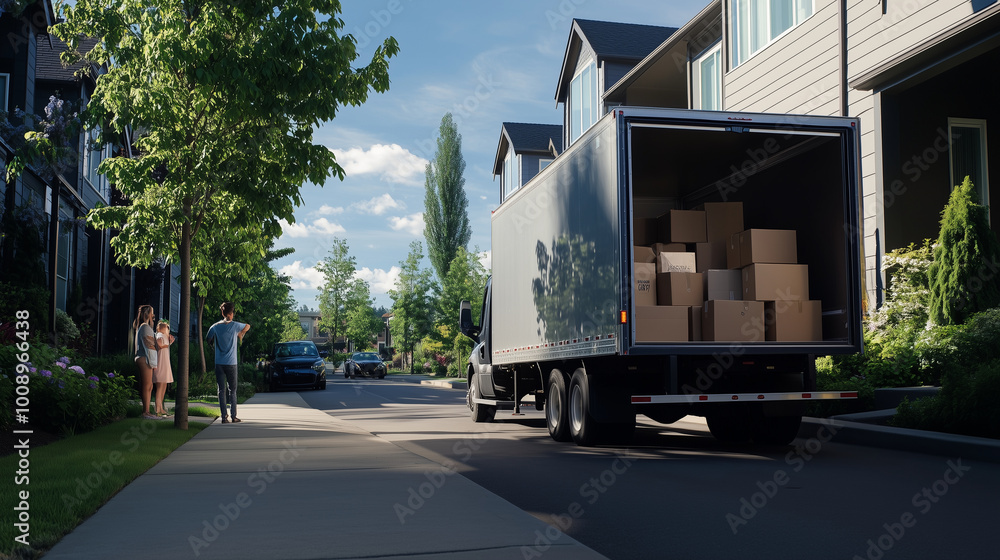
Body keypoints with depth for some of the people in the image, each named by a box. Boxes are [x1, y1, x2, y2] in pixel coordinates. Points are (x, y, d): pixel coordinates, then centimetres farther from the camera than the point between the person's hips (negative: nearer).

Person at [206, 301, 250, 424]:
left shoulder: (215, 327, -2)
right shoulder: (235, 325, -3)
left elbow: (208, 339, 13)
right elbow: (247, 326, 17)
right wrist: (240, 334, 31)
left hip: (219, 363, 1)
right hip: (231, 363, -1)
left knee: (222, 390, 4)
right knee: (233, 390, 7)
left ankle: (224, 417, 1)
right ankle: (233, 416, 5)